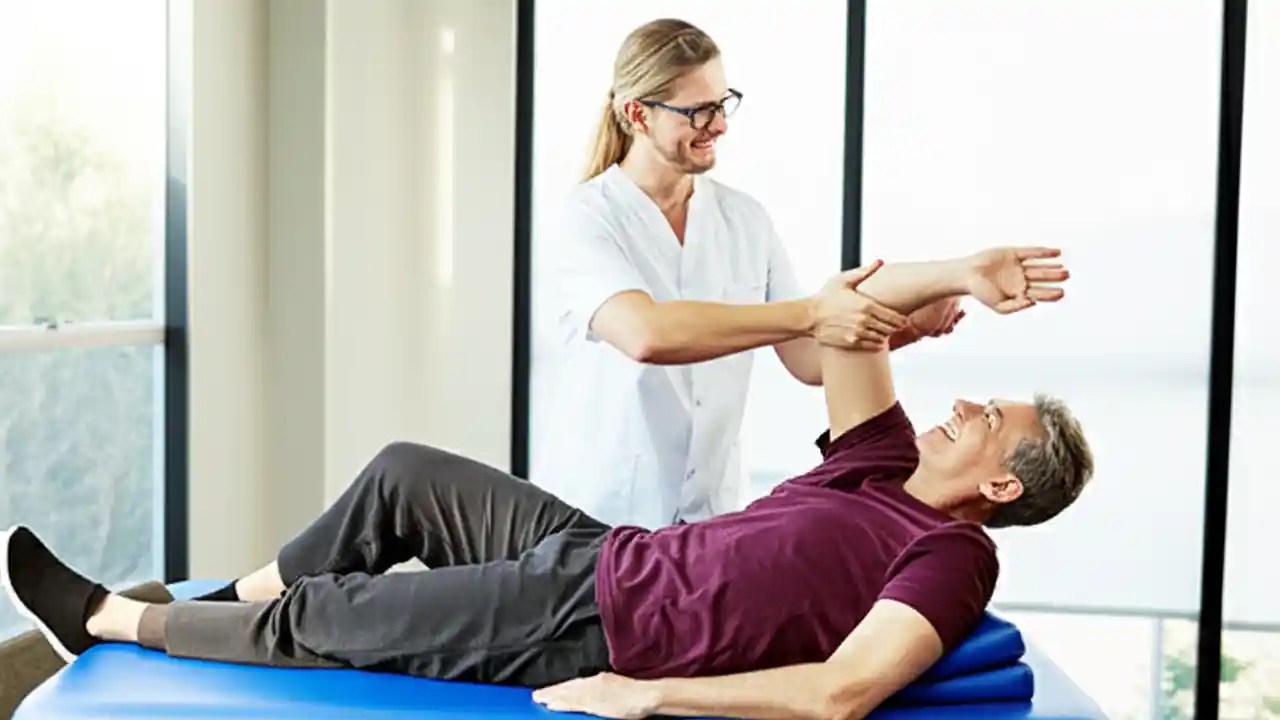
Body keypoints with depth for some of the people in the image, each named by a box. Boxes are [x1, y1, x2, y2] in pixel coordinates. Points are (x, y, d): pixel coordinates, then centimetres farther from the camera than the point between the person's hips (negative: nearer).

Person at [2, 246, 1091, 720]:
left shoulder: (952, 557, -17)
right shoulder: (883, 463, 7)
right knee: (404, 472, 16)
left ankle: (105, 621, 24)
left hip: (592, 632, -8)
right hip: (603, 554, 8)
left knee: (316, 621, 1)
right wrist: (960, 276, -5)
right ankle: (235, 602, 36)